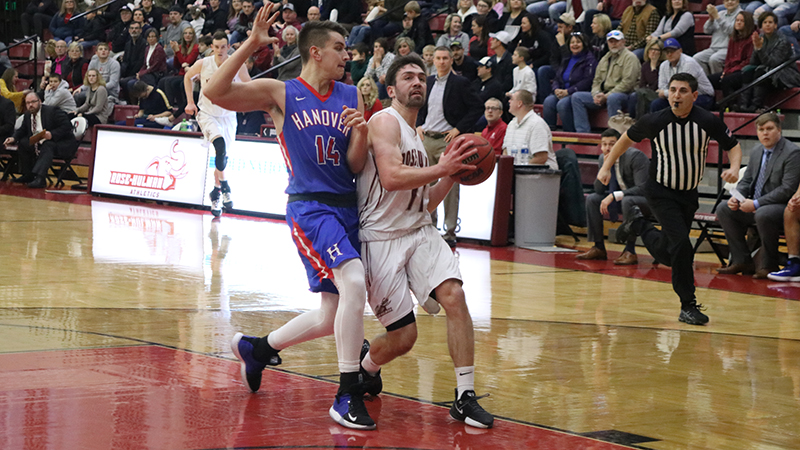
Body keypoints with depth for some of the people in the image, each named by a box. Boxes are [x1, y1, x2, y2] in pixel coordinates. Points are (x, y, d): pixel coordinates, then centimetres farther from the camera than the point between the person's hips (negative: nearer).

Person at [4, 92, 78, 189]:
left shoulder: (52, 111, -13)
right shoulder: (27, 115, 9)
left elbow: (67, 126, -20)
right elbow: (22, 130, 19)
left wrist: (52, 134, -34)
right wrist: (13, 138, -3)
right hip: (40, 144, 8)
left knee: (47, 146, -36)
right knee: (22, 143, -4)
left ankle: (40, 177, -48)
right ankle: (28, 176, 3)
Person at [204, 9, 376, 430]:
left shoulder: (351, 96, 11)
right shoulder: (280, 93, -1)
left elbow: (355, 166, 8)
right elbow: (214, 93, -13)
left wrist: (361, 133, -12)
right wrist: (250, 45, -17)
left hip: (347, 206, 6)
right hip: (309, 206, -6)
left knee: (332, 317, 9)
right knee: (354, 281, -27)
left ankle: (257, 348, 35)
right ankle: (347, 396, -20)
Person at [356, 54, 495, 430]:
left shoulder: (415, 136, 19)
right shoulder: (385, 122, -8)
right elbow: (391, 177, -24)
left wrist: (452, 174, 8)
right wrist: (441, 168, -21)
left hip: (419, 233, 7)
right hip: (381, 239, -7)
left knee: (454, 295, -18)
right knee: (403, 337, -5)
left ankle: (465, 397, -16)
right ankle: (364, 368, 31)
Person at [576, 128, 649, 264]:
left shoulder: (635, 156, -23)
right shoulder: (603, 159, -1)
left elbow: (642, 189, -29)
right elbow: (599, 190, -1)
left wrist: (614, 196, -33)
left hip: (646, 199, -8)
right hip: (623, 197, 8)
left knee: (627, 200, -38)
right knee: (592, 199, -5)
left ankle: (630, 251, -33)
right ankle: (598, 248, -1)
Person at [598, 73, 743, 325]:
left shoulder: (708, 121, -14)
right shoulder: (655, 122, -16)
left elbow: (733, 146, 0)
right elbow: (628, 138, 3)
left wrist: (734, 168, -20)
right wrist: (606, 167, 3)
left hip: (689, 194, 3)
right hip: (661, 192, -3)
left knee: (666, 255, 11)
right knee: (681, 244, -21)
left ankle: (639, 225, 41)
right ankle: (688, 306, -7)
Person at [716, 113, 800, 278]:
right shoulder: (757, 152, 12)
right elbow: (746, 181, 19)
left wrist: (756, 204, -25)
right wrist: (737, 198, -5)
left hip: (783, 207, -9)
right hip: (755, 206, 9)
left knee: (763, 214, -39)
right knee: (723, 209, -4)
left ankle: (768, 265, -20)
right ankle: (742, 261, -2)